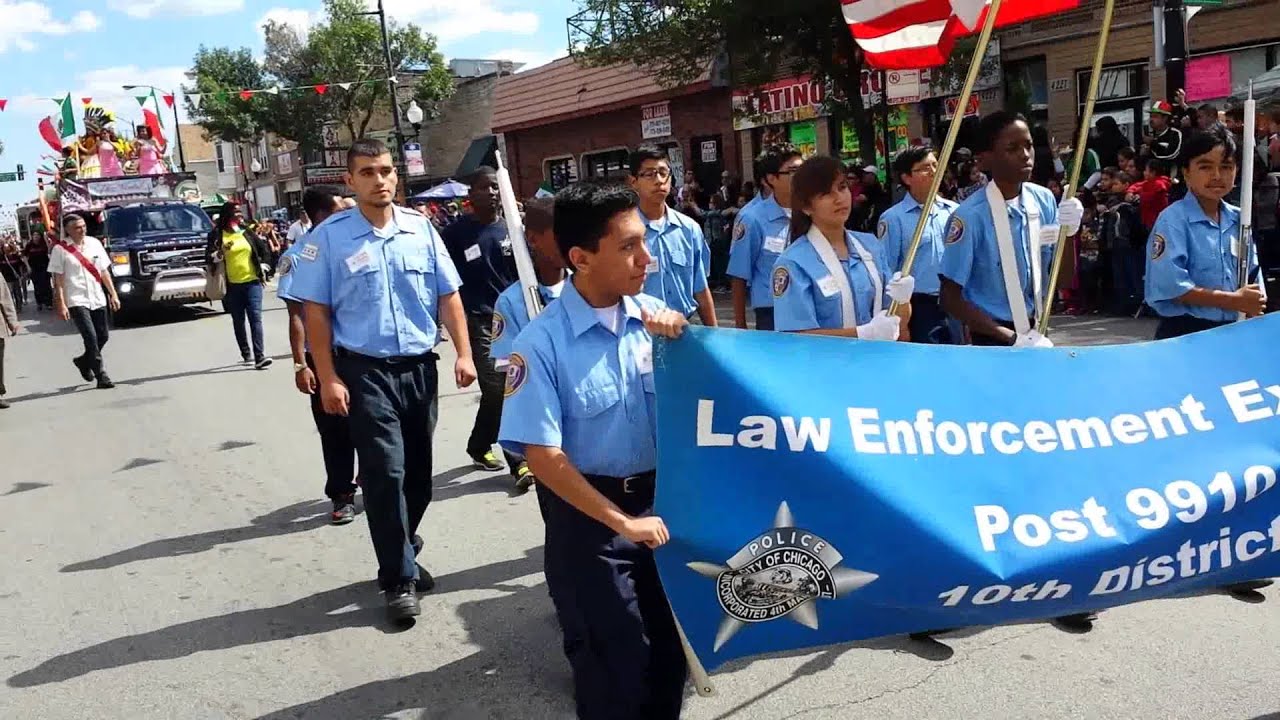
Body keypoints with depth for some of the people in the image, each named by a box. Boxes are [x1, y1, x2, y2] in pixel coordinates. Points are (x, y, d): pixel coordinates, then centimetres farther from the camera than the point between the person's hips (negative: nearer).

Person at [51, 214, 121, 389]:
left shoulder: (94, 243, 6)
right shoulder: (60, 250, -5)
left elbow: (104, 271, 11)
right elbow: (58, 279, -6)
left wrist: (113, 294, 6)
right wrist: (61, 304, -12)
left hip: (97, 299, 5)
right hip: (76, 300, -5)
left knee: (103, 336, 10)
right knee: (91, 337, -12)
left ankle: (84, 361, 36)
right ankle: (101, 376, -8)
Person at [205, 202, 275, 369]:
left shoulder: (247, 232, 8)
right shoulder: (217, 235, 0)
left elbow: (264, 249, 17)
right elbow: (208, 258, -5)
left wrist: (264, 266, 6)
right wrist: (220, 252, -23)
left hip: (252, 282, 1)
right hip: (232, 286, -1)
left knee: (255, 318, -10)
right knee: (238, 321, 10)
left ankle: (259, 356, -16)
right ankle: (246, 354, 22)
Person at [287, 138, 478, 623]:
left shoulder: (421, 229, 4)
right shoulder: (328, 237, -5)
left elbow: (448, 296, 7)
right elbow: (316, 313, -4)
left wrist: (463, 353, -1)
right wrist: (328, 379, -9)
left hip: (420, 367, 4)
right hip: (366, 371, -4)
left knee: (418, 472, 13)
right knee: (386, 472, -6)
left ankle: (402, 555, 34)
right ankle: (399, 578, 7)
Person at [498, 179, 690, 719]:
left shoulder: (652, 315, -5)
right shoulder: (543, 342, -19)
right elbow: (542, 456, -19)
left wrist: (682, 338, -14)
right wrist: (621, 521, -16)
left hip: (661, 499, 5)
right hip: (589, 517, -4)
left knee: (671, 649, 19)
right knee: (616, 665, 9)